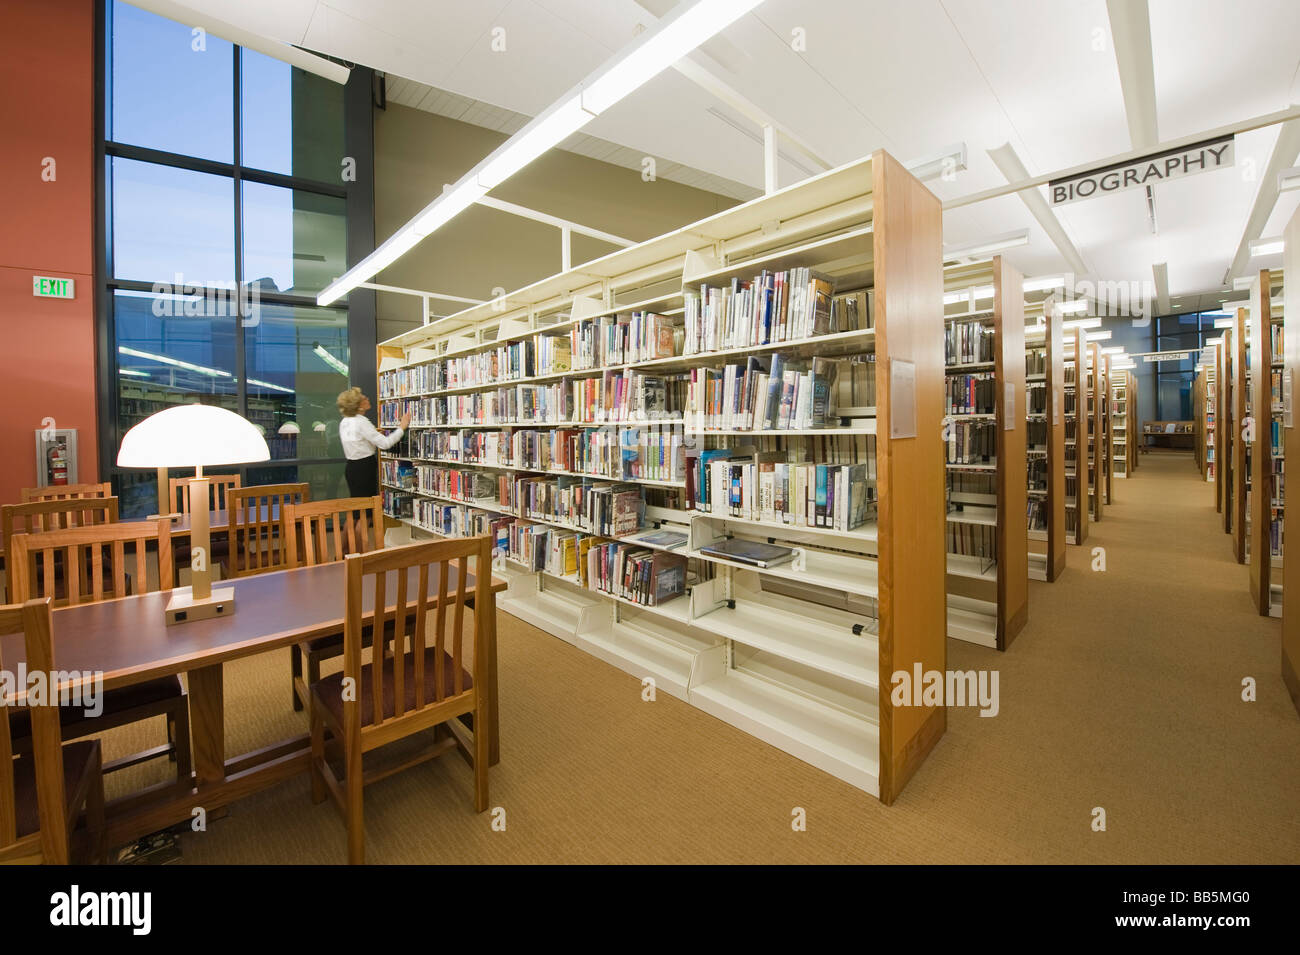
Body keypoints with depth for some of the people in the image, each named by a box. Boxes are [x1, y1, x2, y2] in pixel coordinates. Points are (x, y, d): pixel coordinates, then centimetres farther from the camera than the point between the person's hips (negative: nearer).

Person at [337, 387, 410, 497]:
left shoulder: (344, 422, 9)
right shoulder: (362, 422, -18)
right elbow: (385, 444, -22)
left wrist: (373, 433, 22)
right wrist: (402, 427, -15)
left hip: (351, 467, 9)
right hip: (365, 468, -9)